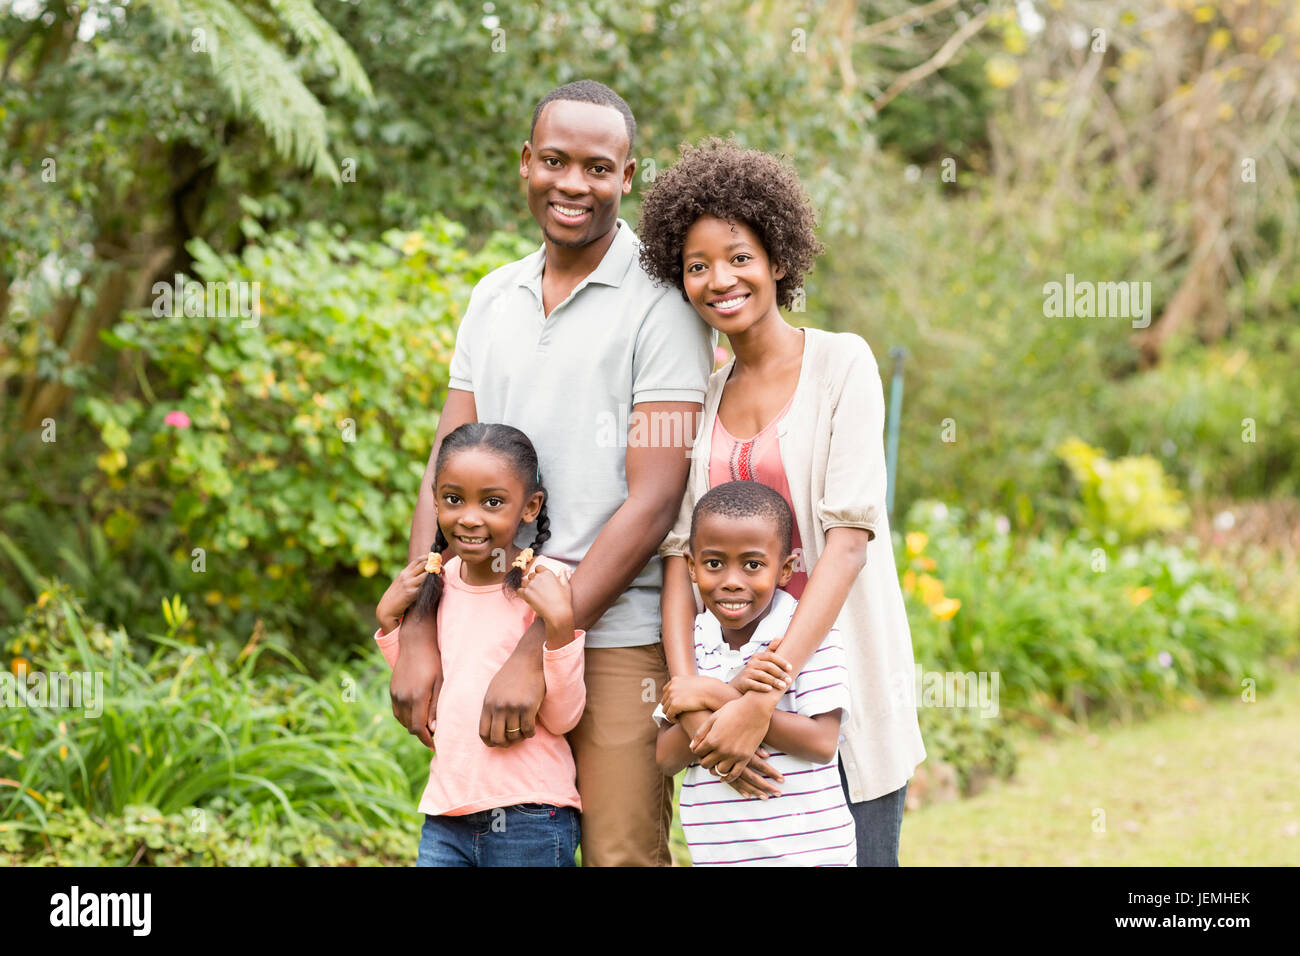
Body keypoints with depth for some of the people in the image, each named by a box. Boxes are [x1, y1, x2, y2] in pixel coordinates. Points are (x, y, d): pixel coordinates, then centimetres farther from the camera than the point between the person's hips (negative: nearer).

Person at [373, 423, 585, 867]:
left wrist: (558, 624, -22)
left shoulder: (548, 582, -8)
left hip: (529, 818, -5)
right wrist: (389, 619, 9)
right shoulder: (441, 579, 8)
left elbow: (562, 718, -11)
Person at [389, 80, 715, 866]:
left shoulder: (660, 299, -6)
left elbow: (653, 502, -12)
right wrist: (418, 635, -3)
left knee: (621, 852, -4)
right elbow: (446, 475, 10)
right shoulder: (493, 300, 13)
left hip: (617, 635, -5)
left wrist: (539, 651, -15)